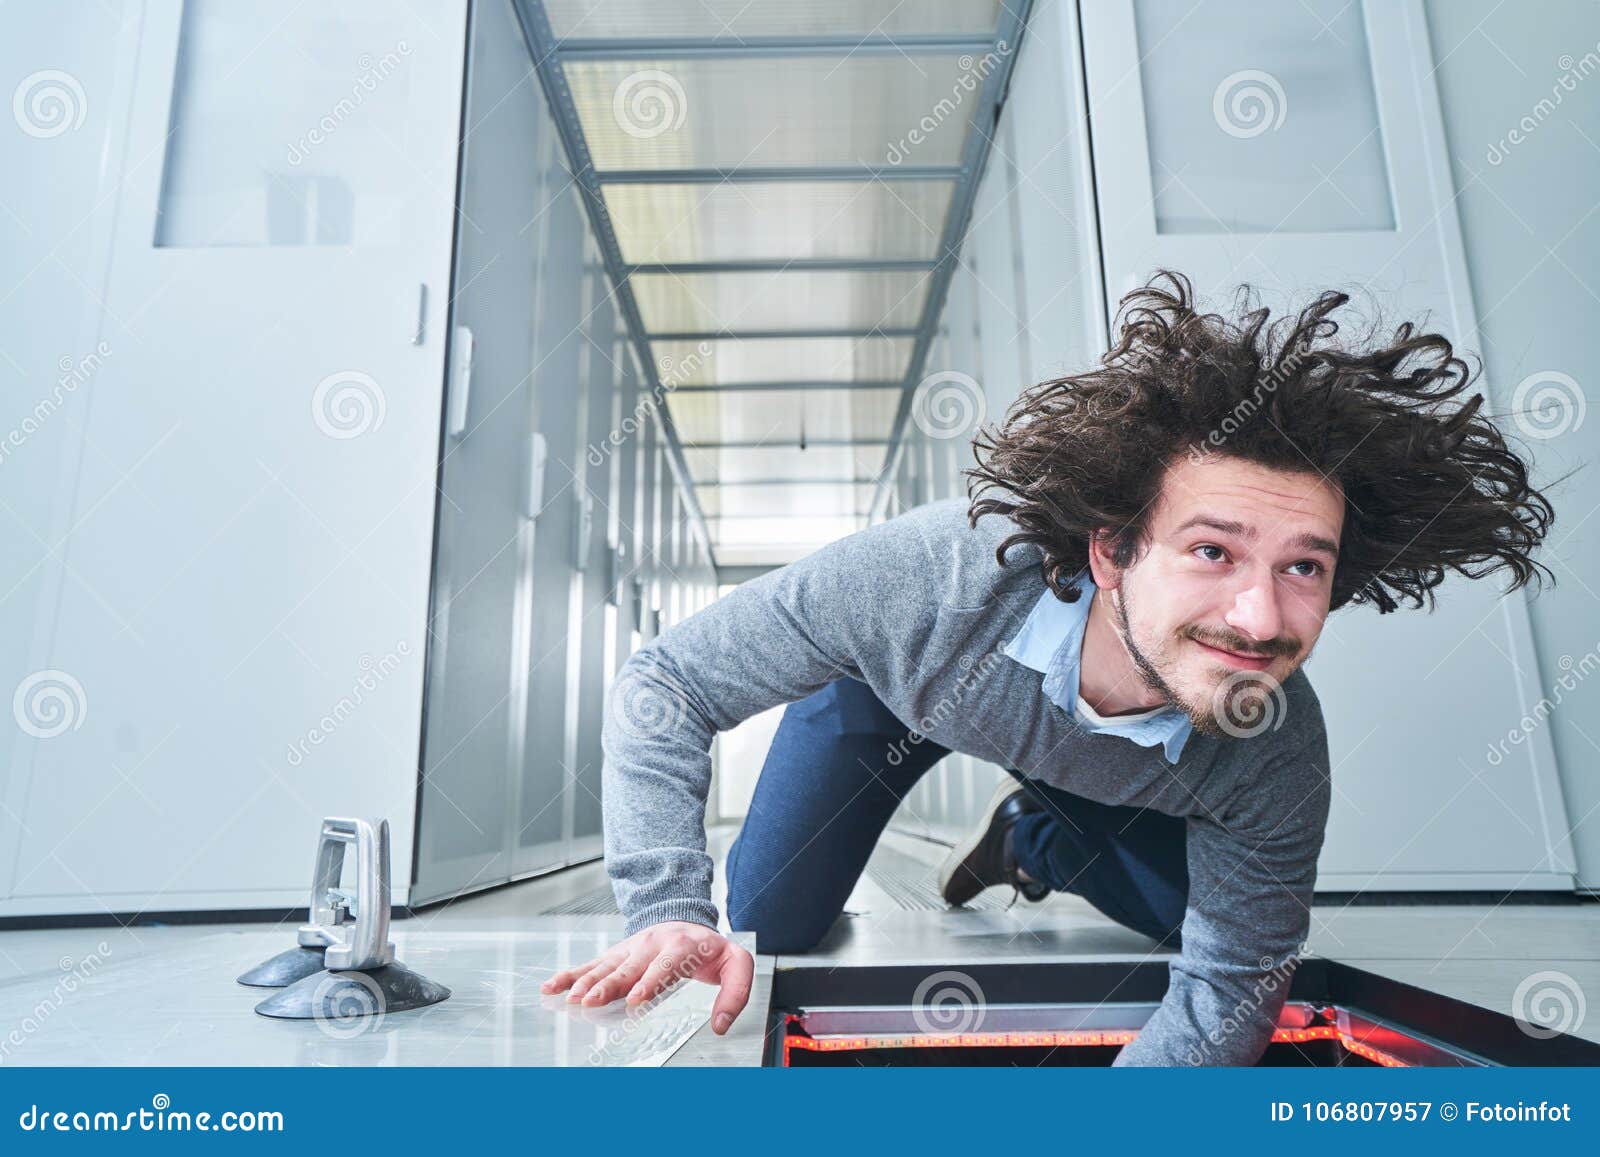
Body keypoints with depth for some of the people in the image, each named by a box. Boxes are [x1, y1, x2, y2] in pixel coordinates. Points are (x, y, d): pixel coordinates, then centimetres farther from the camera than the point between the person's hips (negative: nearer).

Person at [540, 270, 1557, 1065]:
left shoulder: (1276, 765, -36)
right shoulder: (925, 578, -46)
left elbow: (1226, 995, -20)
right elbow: (665, 683, -34)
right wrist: (669, 910, -44)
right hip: (892, 691, -2)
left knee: (1237, 922, 3)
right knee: (764, 935, -2)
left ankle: (1034, 834, 26)